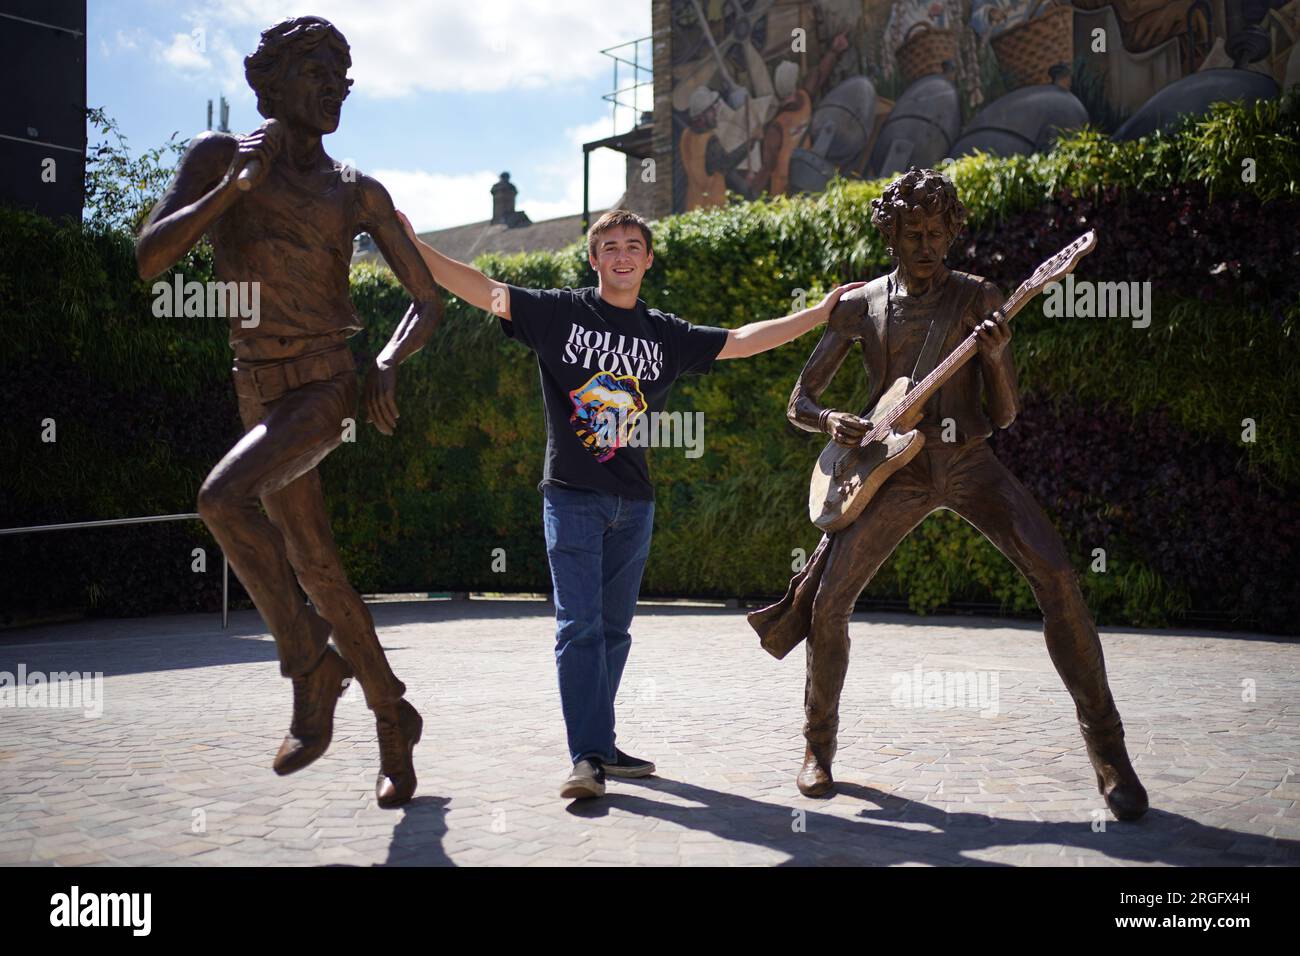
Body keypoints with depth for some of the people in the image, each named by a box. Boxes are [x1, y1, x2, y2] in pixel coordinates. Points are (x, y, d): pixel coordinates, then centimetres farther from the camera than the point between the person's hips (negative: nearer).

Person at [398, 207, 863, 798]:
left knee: (613, 628, 9)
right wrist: (413, 245, -17)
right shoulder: (560, 313, 0)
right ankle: (588, 756, -12)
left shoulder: (666, 335, 10)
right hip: (572, 495, -4)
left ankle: (600, 748, 18)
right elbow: (482, 290, -6)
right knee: (579, 625, -11)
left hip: (633, 503, 4)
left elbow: (742, 340, 15)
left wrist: (821, 313, 15)